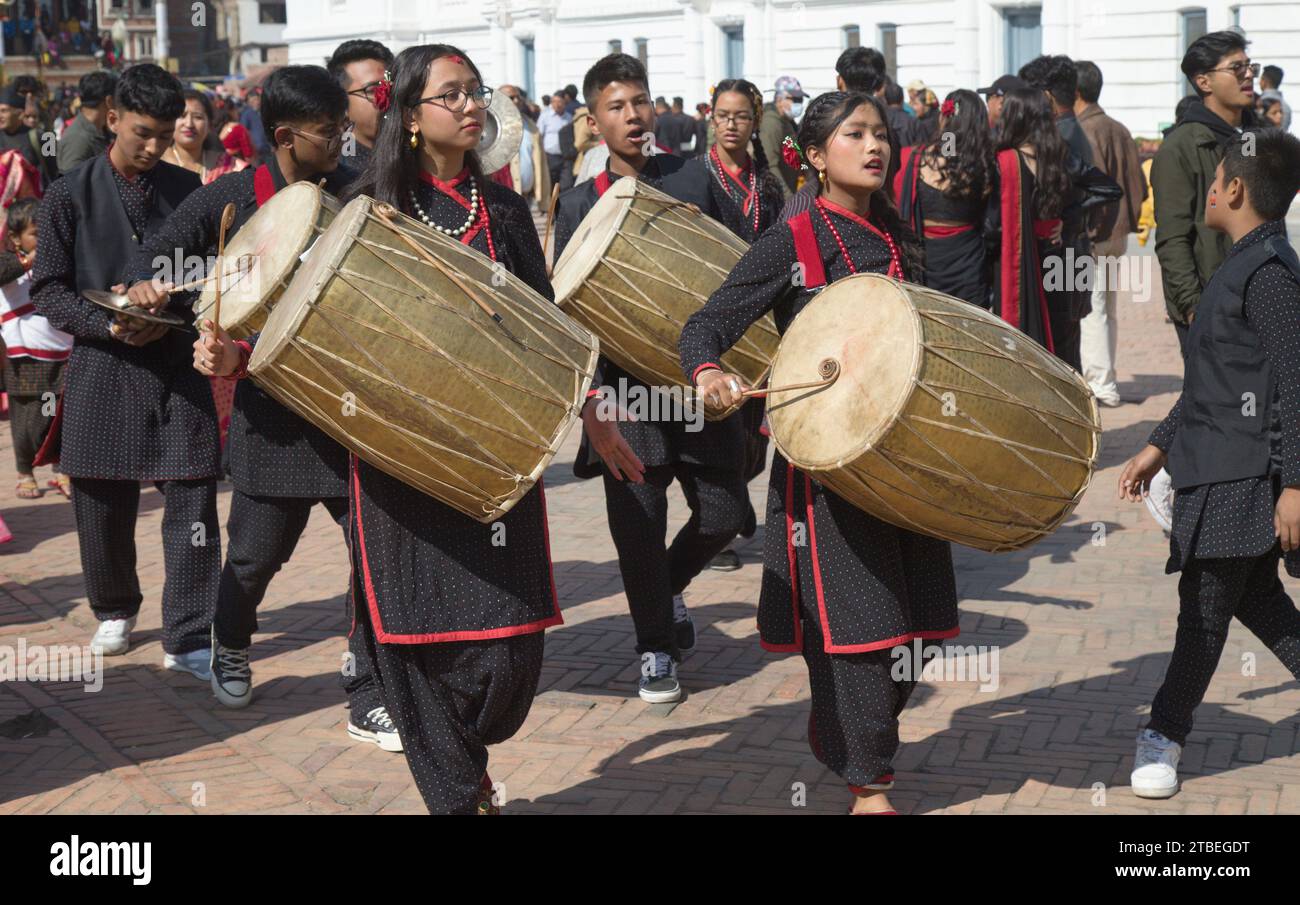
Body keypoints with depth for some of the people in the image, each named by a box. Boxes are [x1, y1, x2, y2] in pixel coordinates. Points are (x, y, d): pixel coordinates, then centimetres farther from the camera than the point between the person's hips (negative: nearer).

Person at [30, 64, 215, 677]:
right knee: (103, 504, 9)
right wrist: (109, 325, -15)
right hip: (102, 368, 0)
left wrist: (169, 314, -10)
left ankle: (188, 638, 3)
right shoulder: (72, 195, 0)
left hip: (178, 364, 1)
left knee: (191, 503, -4)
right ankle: (115, 610, 34)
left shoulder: (188, 191, 5)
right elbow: (47, 289, 0)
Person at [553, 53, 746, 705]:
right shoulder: (579, 207, 1)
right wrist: (591, 406, -16)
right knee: (639, 523, -2)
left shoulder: (694, 178, 7)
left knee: (724, 515, 4)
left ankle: (670, 586, 36)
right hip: (627, 388, -2)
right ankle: (656, 650, 19)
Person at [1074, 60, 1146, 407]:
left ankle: (1101, 385, -2)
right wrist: (1126, 218, 18)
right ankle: (1104, 377, 23)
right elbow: (1139, 185, 12)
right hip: (1118, 233, 9)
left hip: (1092, 237, -9)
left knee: (1091, 311, -4)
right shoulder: (1120, 130, 11)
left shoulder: (1085, 132, -16)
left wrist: (1080, 232, -14)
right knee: (1106, 311, 16)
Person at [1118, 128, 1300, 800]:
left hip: (1241, 478, -9)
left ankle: (1164, 738, 10)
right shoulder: (1243, 266, 13)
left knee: (1207, 605, 0)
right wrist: (1160, 446, 22)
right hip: (1219, 468, 9)